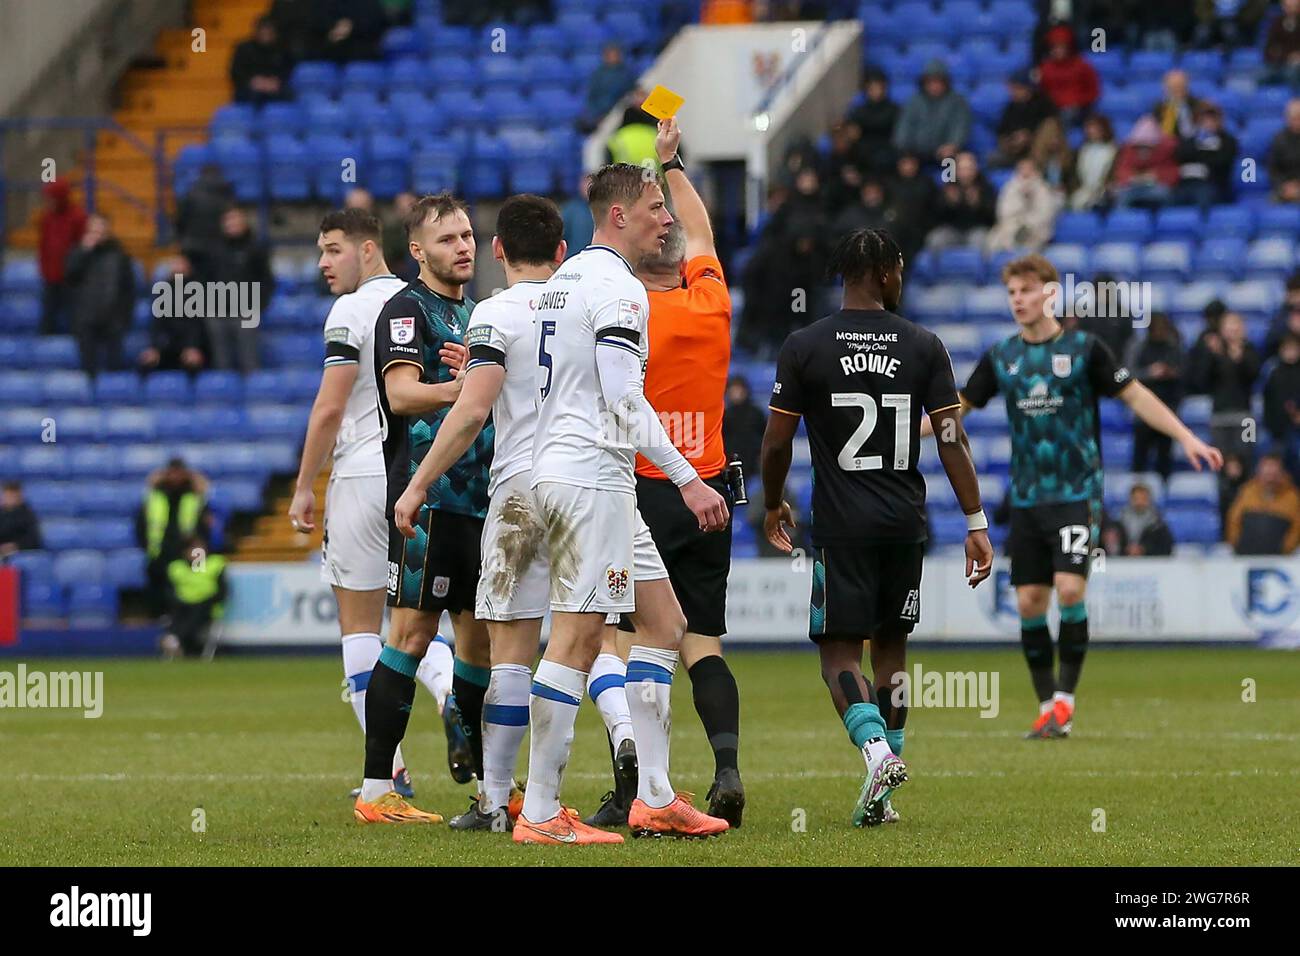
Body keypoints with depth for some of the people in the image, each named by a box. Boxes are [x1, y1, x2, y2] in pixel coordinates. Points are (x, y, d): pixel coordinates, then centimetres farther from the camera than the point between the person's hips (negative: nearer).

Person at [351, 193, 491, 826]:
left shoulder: (473, 313, 19)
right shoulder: (406, 309, -6)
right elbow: (403, 393, -19)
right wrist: (468, 384, -34)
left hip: (479, 500, 8)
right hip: (426, 499, -8)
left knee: (480, 635, 10)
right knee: (412, 635, -9)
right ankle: (376, 791, -8)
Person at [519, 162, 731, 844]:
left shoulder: (565, 278, 18)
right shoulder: (619, 288, -12)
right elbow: (625, 402, -19)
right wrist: (688, 481, -18)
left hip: (558, 470, 11)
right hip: (594, 475, -11)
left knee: (663, 621, 12)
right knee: (576, 640, -9)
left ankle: (654, 798, 10)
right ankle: (539, 814, -9)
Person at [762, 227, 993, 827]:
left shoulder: (804, 347, -4)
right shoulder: (923, 347, 0)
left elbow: (777, 443, -1)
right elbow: (952, 441, -3)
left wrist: (773, 506, 17)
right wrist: (976, 523, 1)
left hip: (840, 526, -2)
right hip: (905, 523, 2)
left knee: (839, 654, 1)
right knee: (891, 647, 14)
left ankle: (877, 749, -26)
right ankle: (882, 797, 14)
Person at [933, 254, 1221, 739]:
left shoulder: (1083, 348, -4)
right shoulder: (1001, 357, 6)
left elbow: (1136, 396, 0)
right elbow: (957, 407, 13)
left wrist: (1186, 437, -8)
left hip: (1076, 494, -4)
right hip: (1026, 499, 4)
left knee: (1069, 590, -17)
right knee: (1029, 603, 1)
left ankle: (1064, 700, -8)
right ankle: (1047, 709, 11)